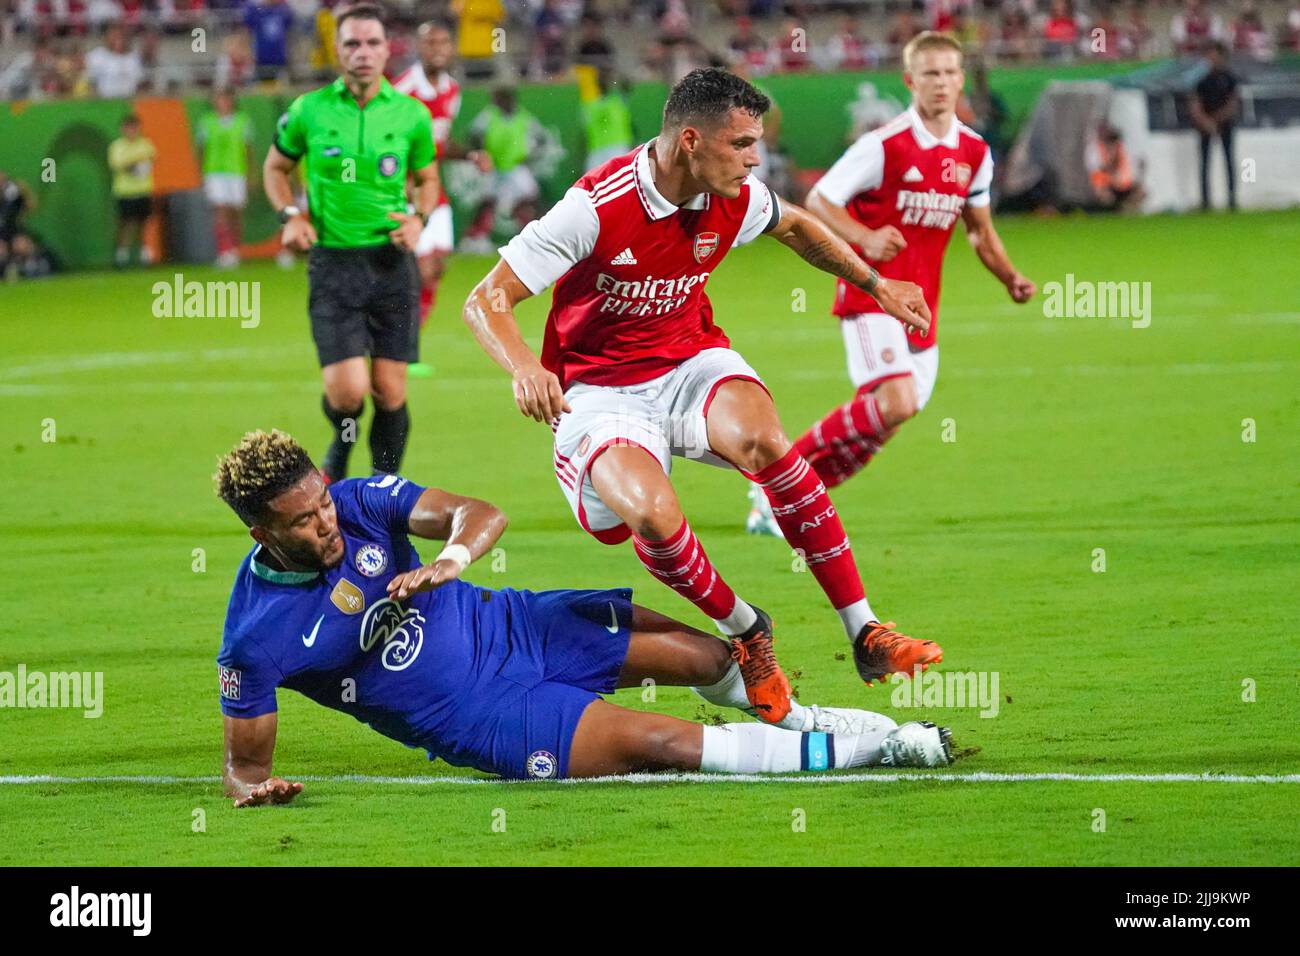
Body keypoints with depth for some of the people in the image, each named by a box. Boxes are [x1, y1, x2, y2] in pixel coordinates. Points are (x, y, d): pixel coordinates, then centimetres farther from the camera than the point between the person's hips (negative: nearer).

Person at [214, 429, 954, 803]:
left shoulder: (359, 502, -12)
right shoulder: (257, 638, -21)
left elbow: (481, 514, -19)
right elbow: (245, 758, -10)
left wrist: (448, 561, -41)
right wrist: (253, 788, -34)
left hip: (508, 626, 5)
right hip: (478, 717, -5)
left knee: (705, 656, 2)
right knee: (656, 742, -16)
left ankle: (802, 717, 36)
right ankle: (877, 749, -4)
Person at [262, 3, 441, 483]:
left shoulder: (410, 115, 2)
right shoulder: (309, 111, 0)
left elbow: (427, 178, 18)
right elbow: (275, 167, 16)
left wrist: (419, 218, -2)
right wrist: (291, 216, -1)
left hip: (391, 261, 1)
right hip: (332, 262, -1)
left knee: (389, 390, 0)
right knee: (346, 390, -11)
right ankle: (342, 444, 24)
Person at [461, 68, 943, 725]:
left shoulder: (735, 201, -5)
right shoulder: (596, 207, -23)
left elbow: (793, 226, 22)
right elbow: (487, 301, -20)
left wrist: (876, 285, 21)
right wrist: (524, 370, -39)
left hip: (692, 362, 4)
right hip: (600, 392, -4)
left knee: (760, 437, -31)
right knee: (650, 512, -34)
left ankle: (865, 634, -25)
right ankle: (745, 634, -3)